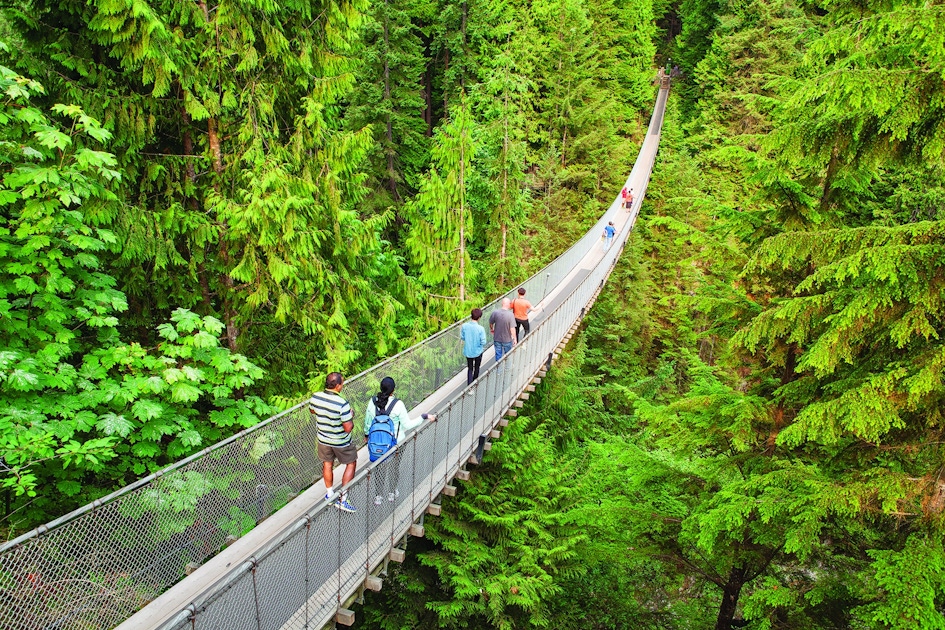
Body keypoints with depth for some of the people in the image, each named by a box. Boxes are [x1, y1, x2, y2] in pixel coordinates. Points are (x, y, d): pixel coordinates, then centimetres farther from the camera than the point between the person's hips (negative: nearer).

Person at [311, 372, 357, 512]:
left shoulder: (315, 397, -16)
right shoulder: (342, 404, -33)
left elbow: (312, 411, 7)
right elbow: (348, 428, -27)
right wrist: (351, 417, -8)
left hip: (323, 439, 5)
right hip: (341, 442, -5)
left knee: (327, 464, 26)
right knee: (351, 464, 17)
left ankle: (329, 494, 44)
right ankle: (342, 499, 16)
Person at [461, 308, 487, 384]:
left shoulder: (464, 326, -16)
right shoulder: (480, 328, -24)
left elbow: (462, 337, -2)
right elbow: (483, 342, -19)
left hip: (468, 351, 2)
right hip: (478, 351, -2)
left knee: (470, 368, 17)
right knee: (476, 368, 22)